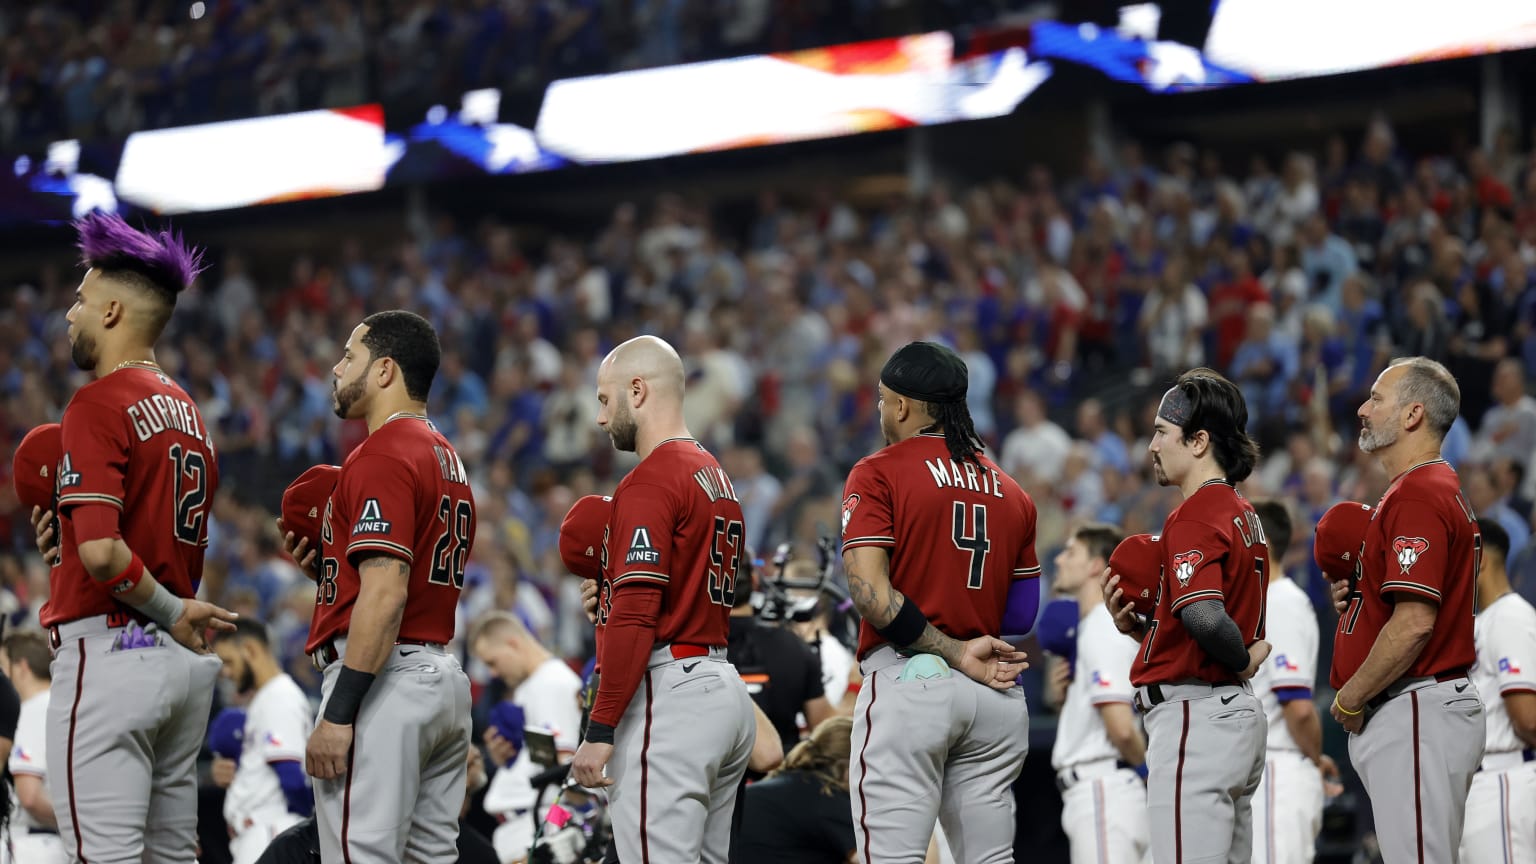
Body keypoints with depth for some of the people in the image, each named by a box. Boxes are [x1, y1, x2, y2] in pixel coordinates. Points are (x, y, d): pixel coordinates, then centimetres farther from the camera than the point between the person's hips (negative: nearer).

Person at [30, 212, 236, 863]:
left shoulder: (100, 403, -10)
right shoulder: (189, 412, 15)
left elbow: (101, 550, -22)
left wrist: (171, 612, -9)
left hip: (108, 652, -9)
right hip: (183, 662, 9)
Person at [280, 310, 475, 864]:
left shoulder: (382, 455, -12)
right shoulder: (447, 459, 20)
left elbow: (386, 596, -21)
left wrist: (338, 713, -22)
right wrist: (327, 568, 16)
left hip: (386, 678, -10)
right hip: (445, 679, 10)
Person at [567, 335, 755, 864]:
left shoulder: (649, 482, -12)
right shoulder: (718, 479, 18)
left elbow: (635, 617, -19)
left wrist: (600, 729, -18)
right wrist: (613, 588, 16)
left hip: (667, 696, -10)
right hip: (728, 695, 10)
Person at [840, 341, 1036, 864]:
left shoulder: (878, 474, -2)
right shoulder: (1010, 492, 16)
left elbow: (870, 592, -14)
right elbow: (1023, 614, 15)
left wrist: (957, 653, -12)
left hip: (908, 682, -6)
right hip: (994, 701, 6)